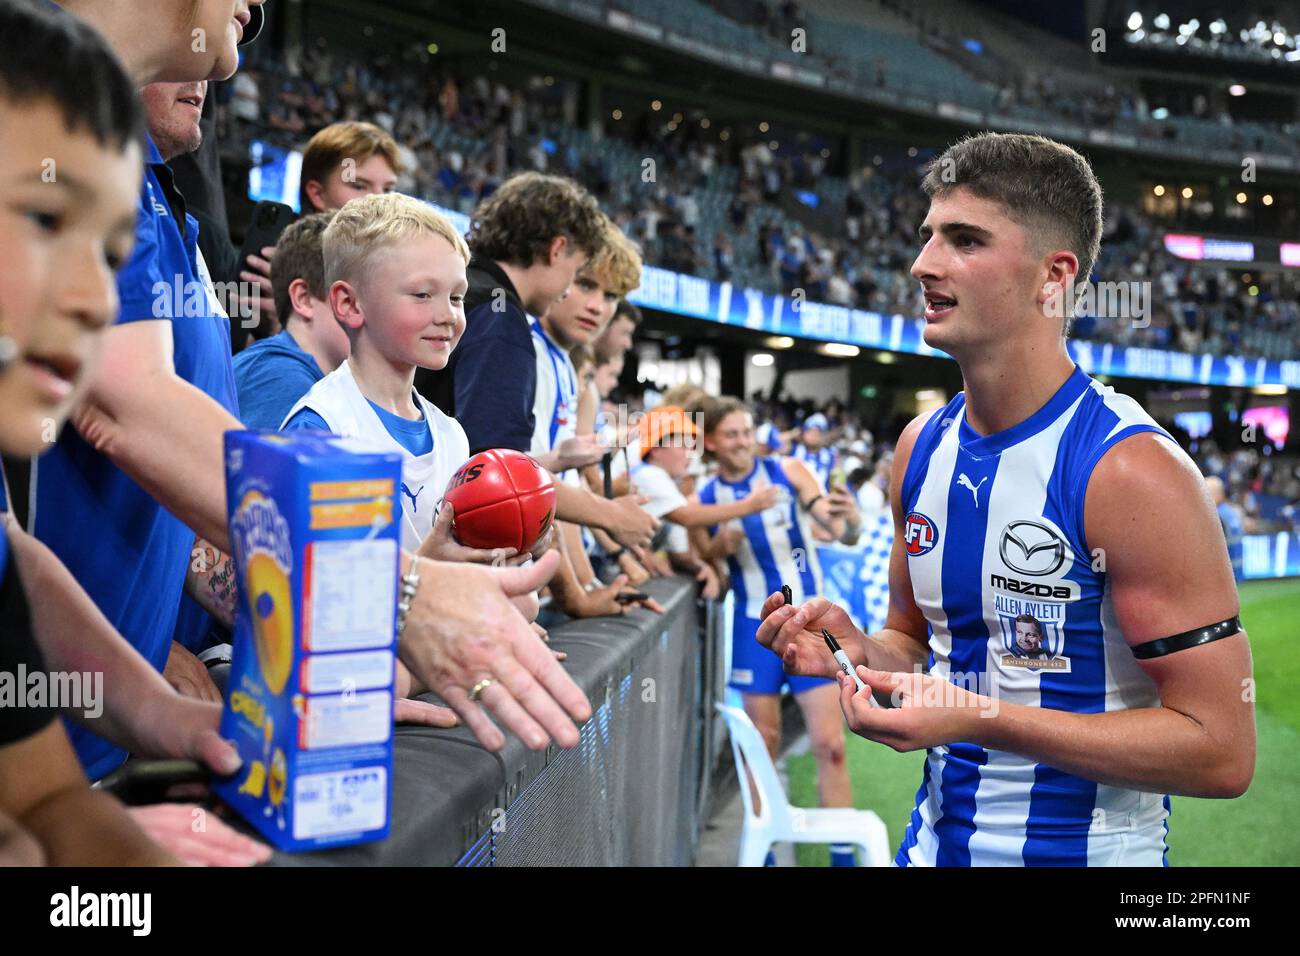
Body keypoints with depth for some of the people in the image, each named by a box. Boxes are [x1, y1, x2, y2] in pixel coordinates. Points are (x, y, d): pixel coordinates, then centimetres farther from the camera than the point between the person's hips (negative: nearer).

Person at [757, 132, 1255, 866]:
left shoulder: (1132, 471, -20)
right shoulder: (922, 448, 0)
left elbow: (1221, 751, -21)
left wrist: (982, 717, -26)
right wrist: (859, 650, -7)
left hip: (1086, 848, -6)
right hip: (938, 839, 6)